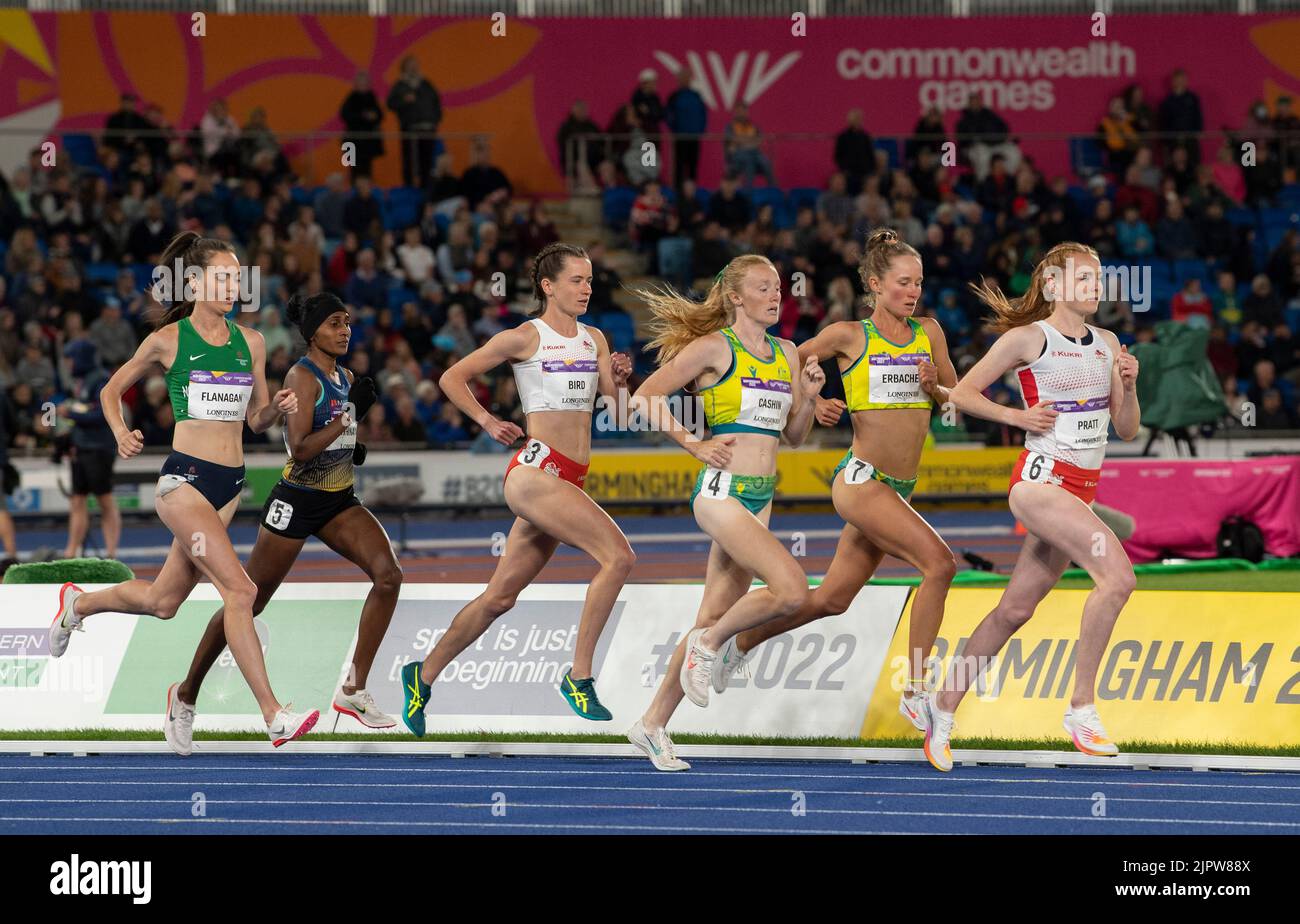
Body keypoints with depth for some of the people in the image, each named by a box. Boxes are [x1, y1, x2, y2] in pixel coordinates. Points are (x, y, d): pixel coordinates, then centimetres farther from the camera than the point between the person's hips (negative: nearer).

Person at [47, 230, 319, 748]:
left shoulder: (250, 343, 9)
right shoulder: (169, 340, -4)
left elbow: (256, 420, 17)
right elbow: (112, 389, 10)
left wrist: (278, 408, -5)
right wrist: (120, 434, -8)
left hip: (230, 484, 6)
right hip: (185, 478, -6)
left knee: (162, 601, 15)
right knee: (239, 589, -18)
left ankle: (78, 604, 45)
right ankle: (273, 716, -18)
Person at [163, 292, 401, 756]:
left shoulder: (345, 378, 9)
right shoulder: (302, 377, -16)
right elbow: (301, 450, -25)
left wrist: (354, 449, 8)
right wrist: (350, 414, -29)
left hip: (339, 502, 7)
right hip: (297, 503, -7)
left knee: (388, 574, -15)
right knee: (248, 604, 3)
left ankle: (353, 690, -9)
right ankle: (187, 694, 20)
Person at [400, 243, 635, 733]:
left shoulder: (594, 340, 15)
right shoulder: (524, 338, -2)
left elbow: (621, 412, 13)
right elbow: (452, 378, 4)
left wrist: (619, 380, -5)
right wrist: (488, 423, -3)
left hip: (569, 480, 7)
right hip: (536, 470, -7)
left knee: (500, 596, 11)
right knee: (617, 555, -22)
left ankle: (424, 675, 25)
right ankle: (579, 675, -19)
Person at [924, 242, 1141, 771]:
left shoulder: (1107, 344, 13)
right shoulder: (1027, 339, -5)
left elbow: (1127, 429, 14)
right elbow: (961, 394, 0)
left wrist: (1129, 385, -4)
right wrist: (1016, 416, -13)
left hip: (1082, 488, 7)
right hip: (1041, 479, -7)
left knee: (1016, 609, 10)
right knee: (1118, 574, -25)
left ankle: (944, 707, 23)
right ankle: (1081, 708, -19)